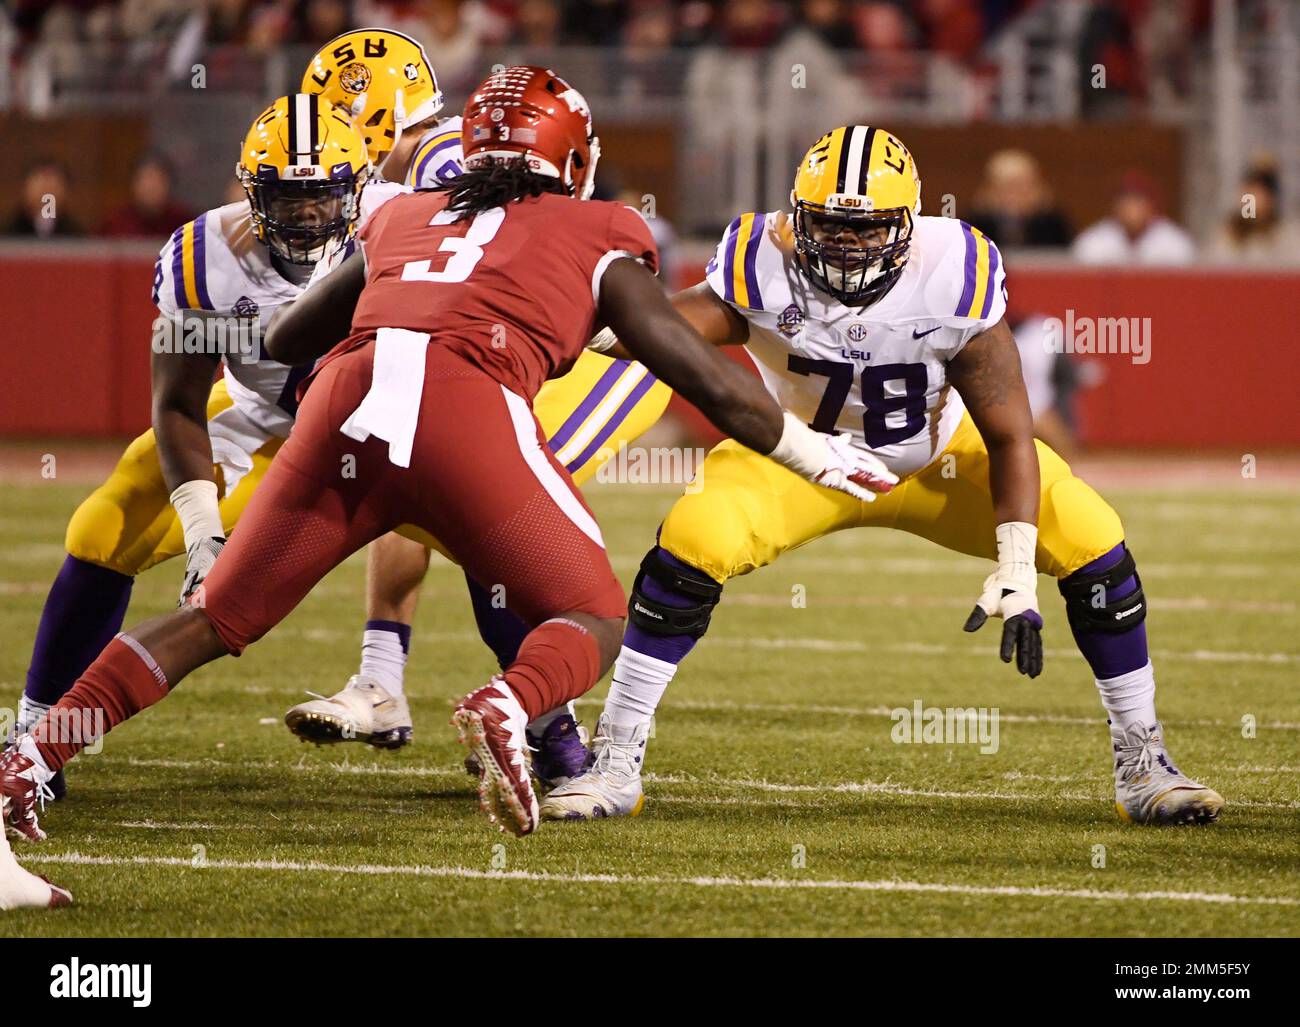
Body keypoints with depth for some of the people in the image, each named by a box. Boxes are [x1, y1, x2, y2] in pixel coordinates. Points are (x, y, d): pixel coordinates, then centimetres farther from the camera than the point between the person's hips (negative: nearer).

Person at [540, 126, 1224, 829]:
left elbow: (1009, 434, -24)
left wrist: (1016, 567, -31)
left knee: (1087, 535, -16)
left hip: (938, 458, 1)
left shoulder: (954, 276, -28)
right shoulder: (763, 270, -27)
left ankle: (1143, 766, 2)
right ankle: (615, 763, -12)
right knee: (694, 538, -26)